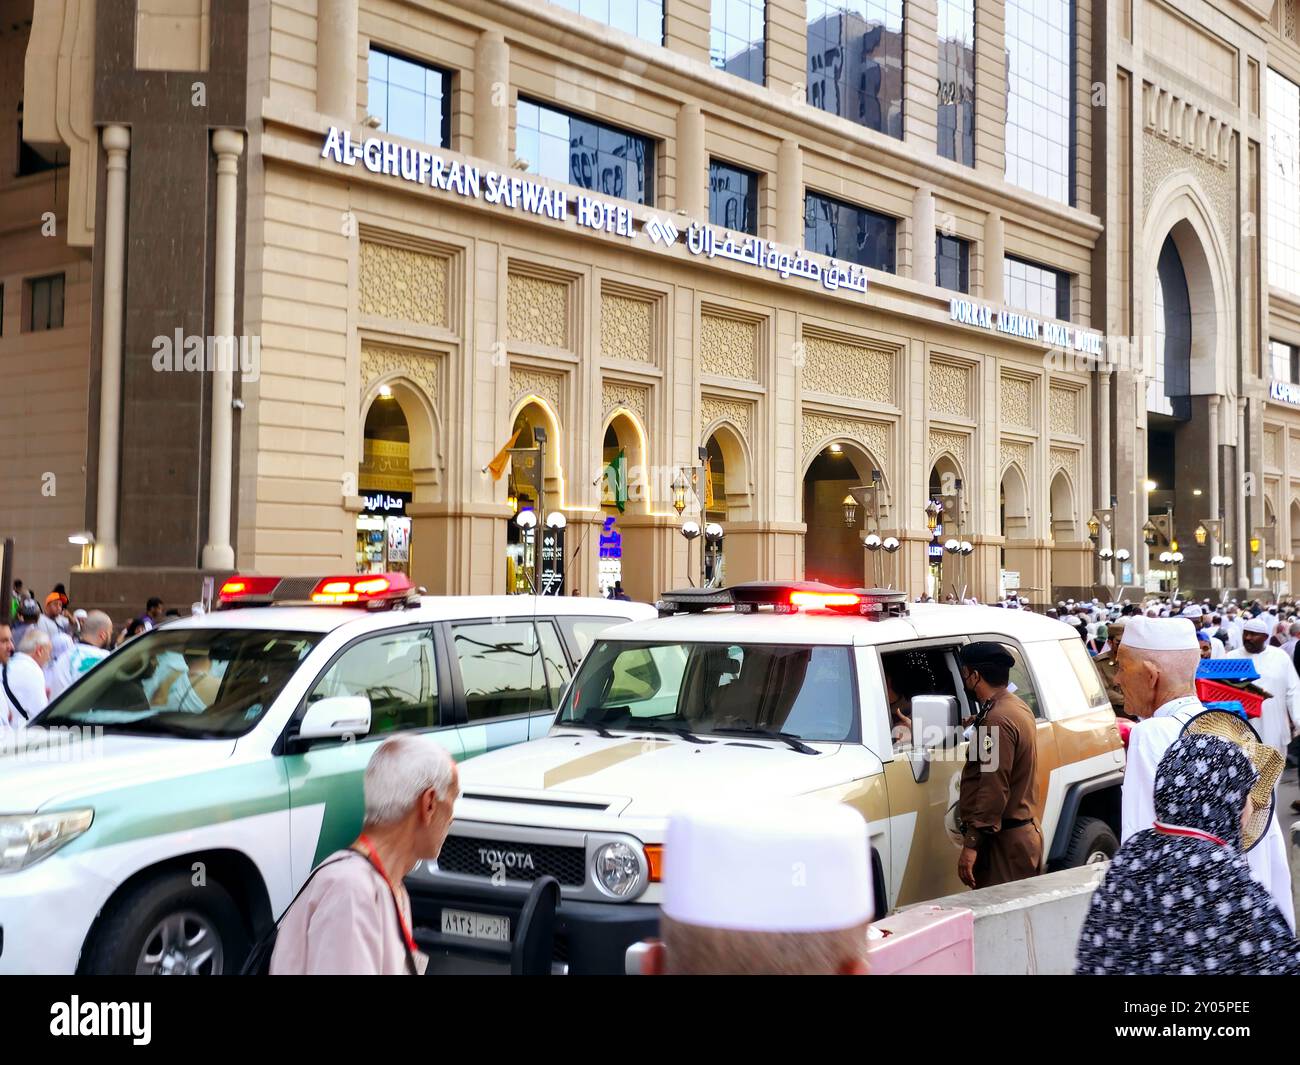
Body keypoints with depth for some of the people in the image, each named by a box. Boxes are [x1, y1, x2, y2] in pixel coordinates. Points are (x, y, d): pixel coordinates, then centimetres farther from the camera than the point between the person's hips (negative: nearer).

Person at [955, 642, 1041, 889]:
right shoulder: (1018, 707, 14)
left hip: (1004, 841, -11)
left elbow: (994, 789, -22)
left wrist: (971, 843, -21)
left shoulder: (998, 720, -18)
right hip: (1024, 830, 11)